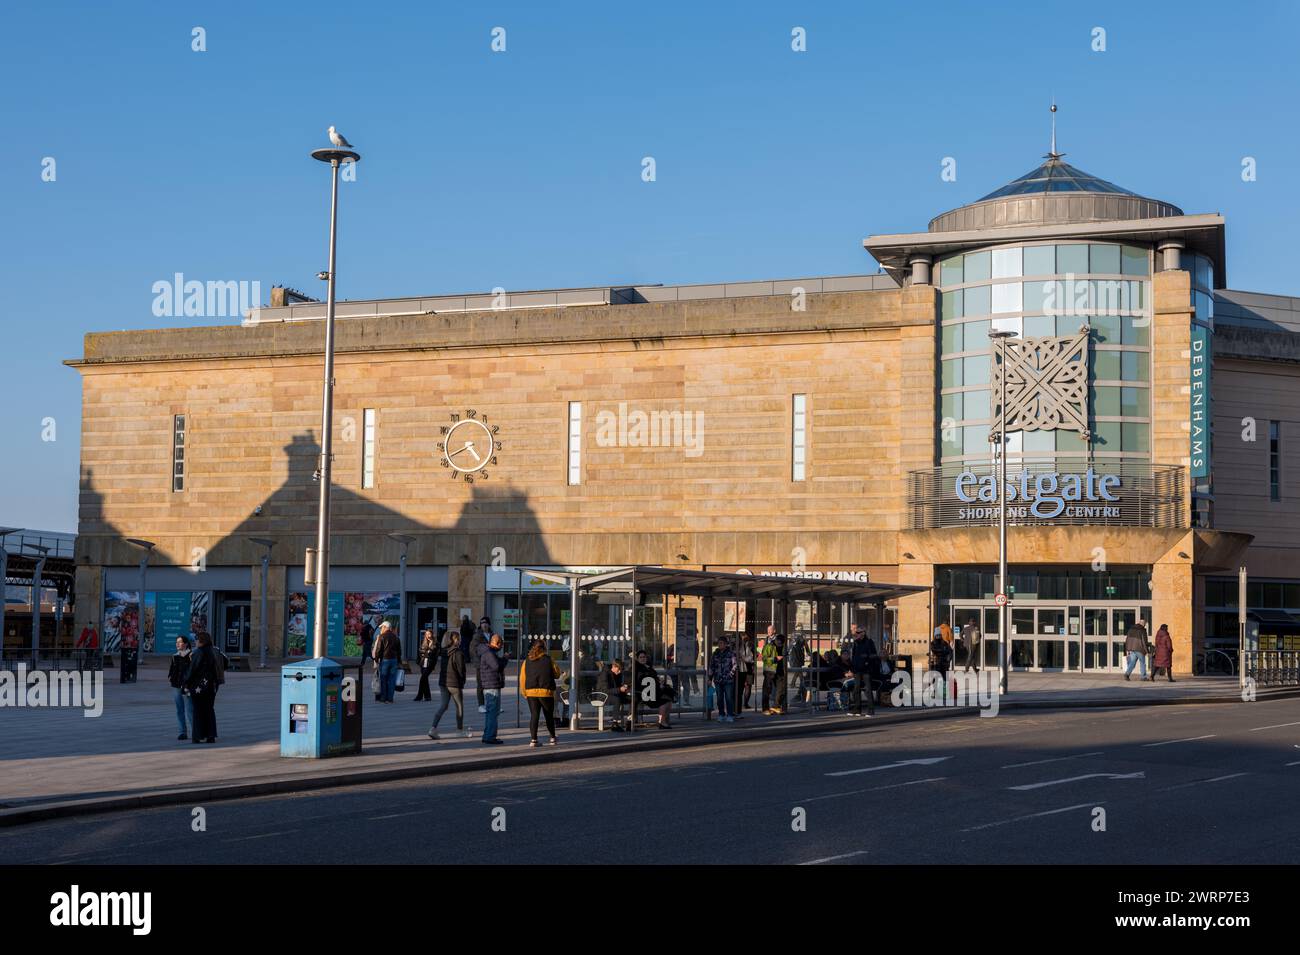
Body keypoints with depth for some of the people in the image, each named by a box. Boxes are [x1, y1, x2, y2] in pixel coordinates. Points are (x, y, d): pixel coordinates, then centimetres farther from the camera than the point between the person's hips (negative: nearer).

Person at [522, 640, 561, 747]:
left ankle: (533, 739, -7)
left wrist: (524, 693, 10)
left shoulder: (527, 661, 4)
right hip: (546, 692, -1)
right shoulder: (549, 660, -2)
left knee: (534, 715, 3)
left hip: (531, 692, 1)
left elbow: (522, 678, 3)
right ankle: (552, 738, 22)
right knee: (549, 716, 14)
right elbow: (557, 673, 6)